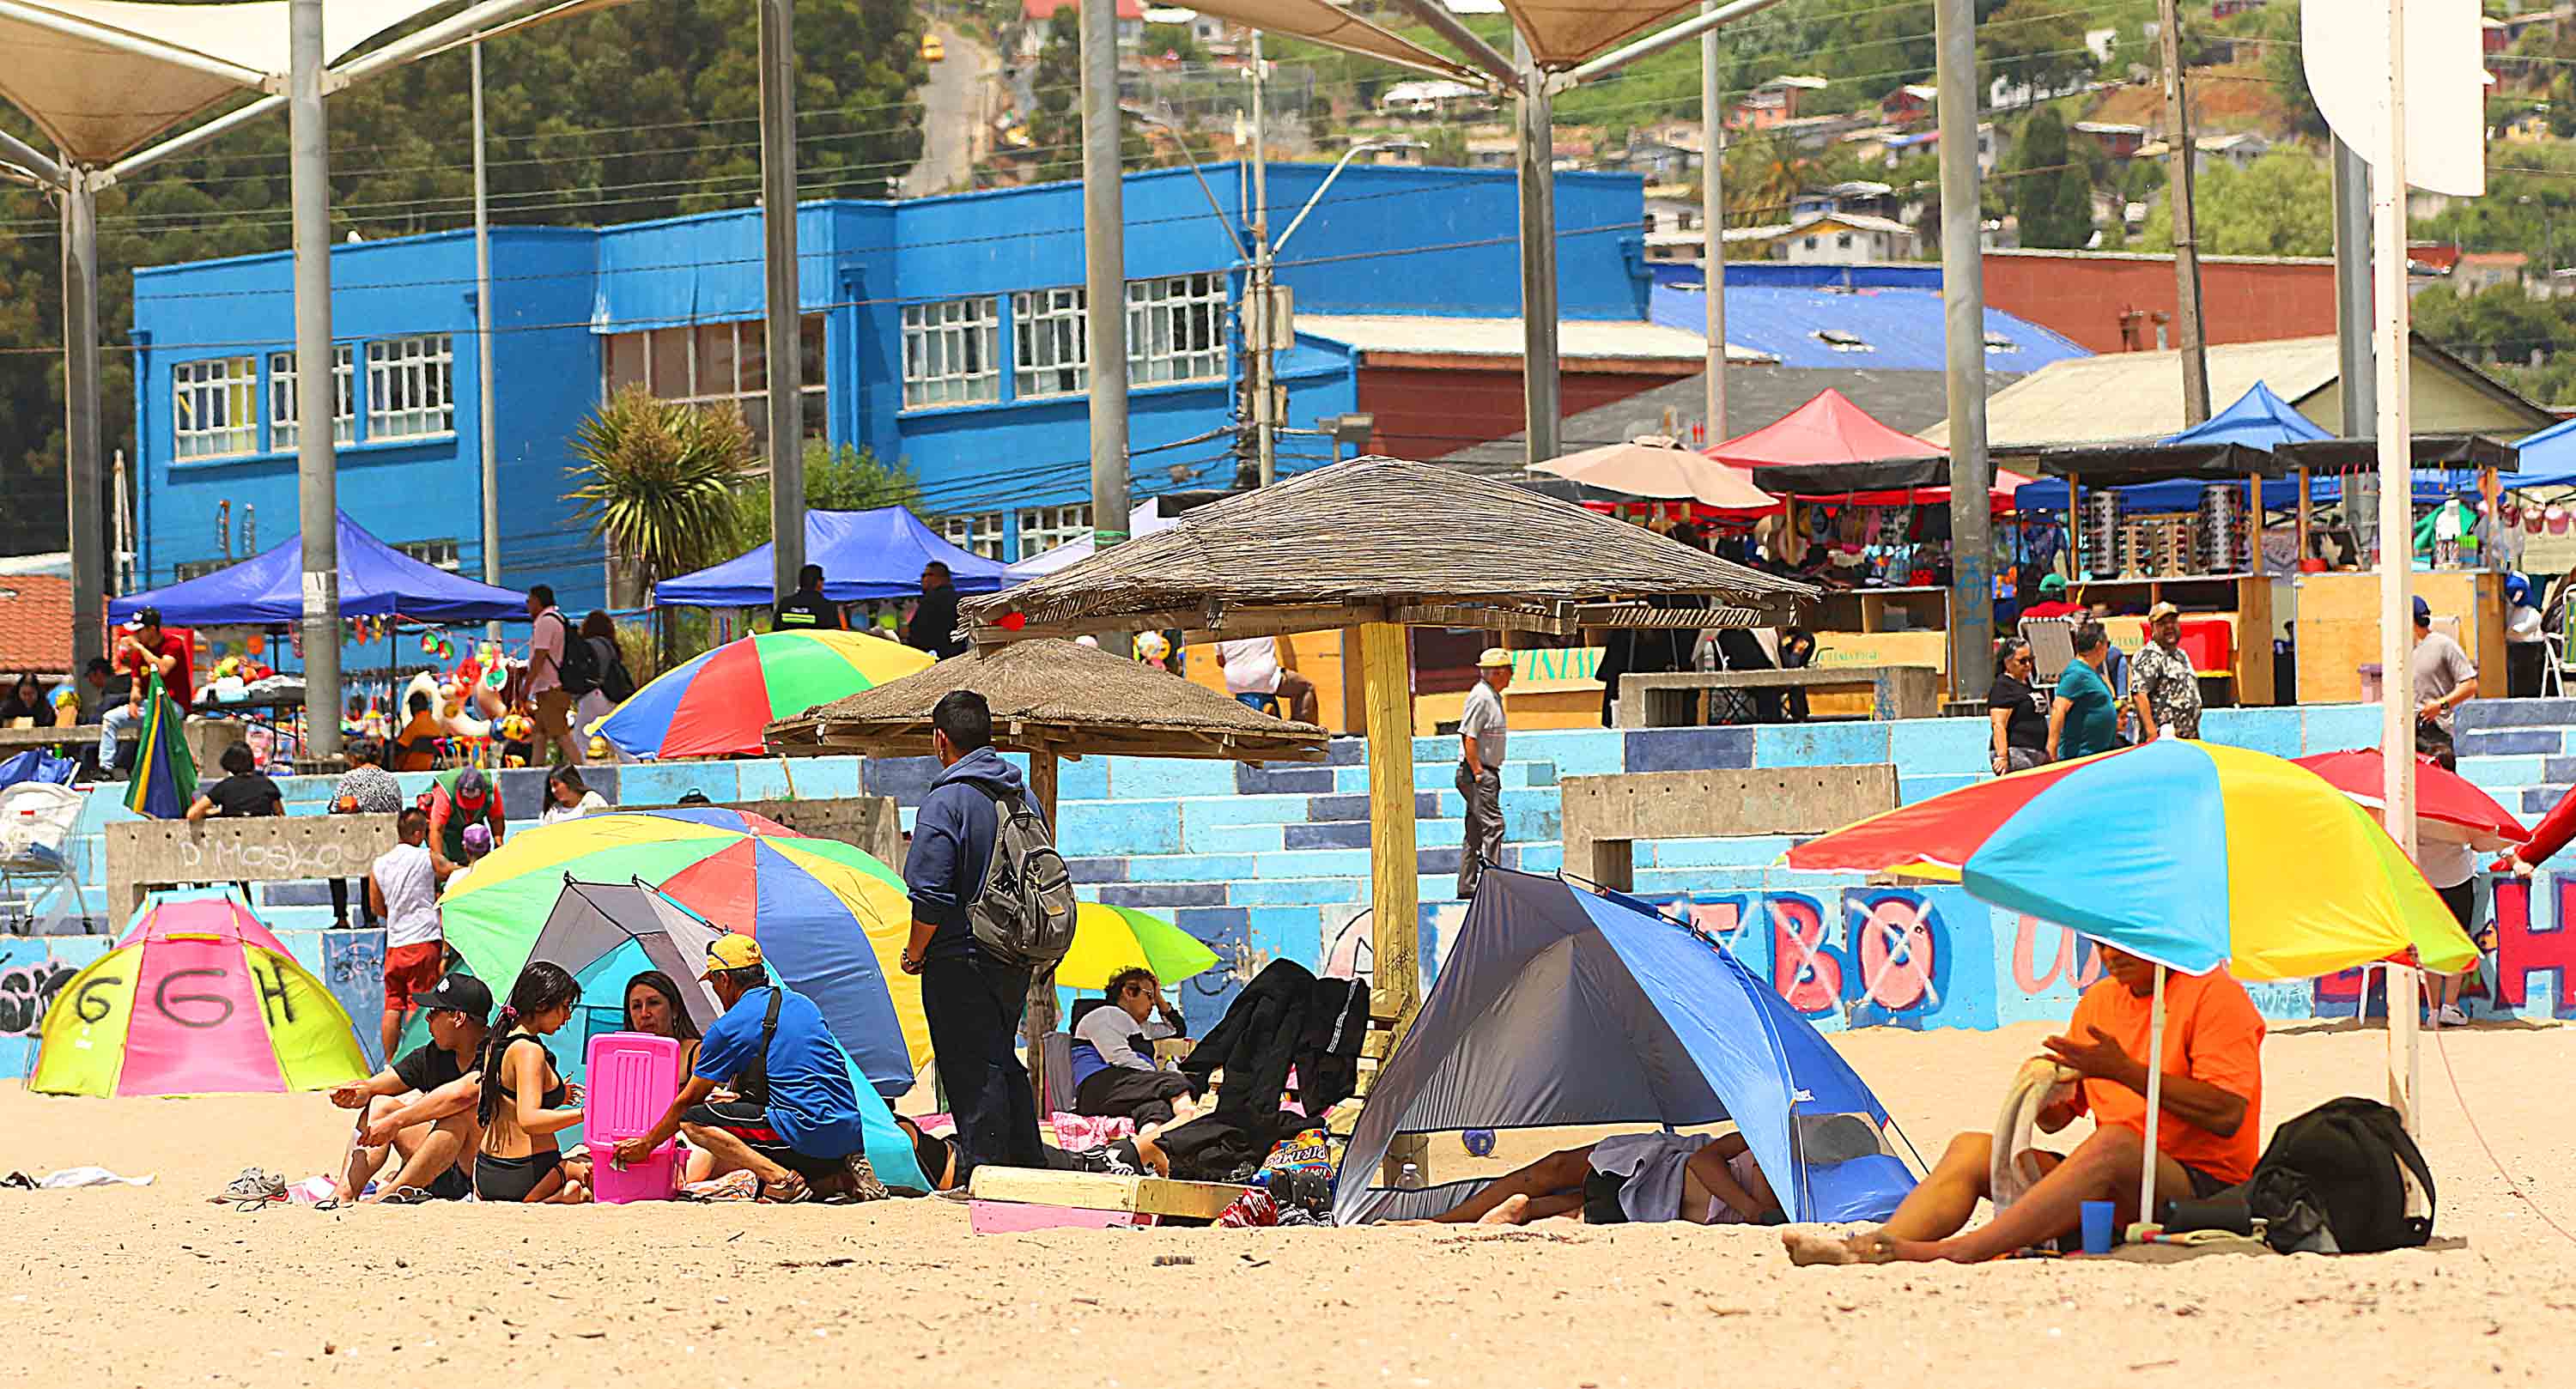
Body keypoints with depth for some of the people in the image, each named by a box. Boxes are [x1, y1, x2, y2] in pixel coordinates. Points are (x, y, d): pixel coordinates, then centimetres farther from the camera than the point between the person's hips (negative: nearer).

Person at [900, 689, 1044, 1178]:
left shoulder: (945, 803, -16)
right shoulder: (1023, 797, 9)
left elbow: (932, 897, -19)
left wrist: (915, 954, -6)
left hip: (961, 962, -8)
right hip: (1016, 961, 8)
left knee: (972, 1069, -2)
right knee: (1002, 1060, 18)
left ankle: (980, 1169, -1)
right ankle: (1026, 1162, 22)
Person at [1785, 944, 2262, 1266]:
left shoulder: (2213, 994, -4)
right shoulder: (2099, 999, 18)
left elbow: (2226, 1115, -16)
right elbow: (2058, 1118, 20)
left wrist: (2124, 1071, -21)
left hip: (2202, 1188, -7)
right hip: (2112, 1195, 7)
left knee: (2113, 1144, -38)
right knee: (1972, 1148, -7)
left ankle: (1952, 1251, -47)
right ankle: (1876, 1247, -33)